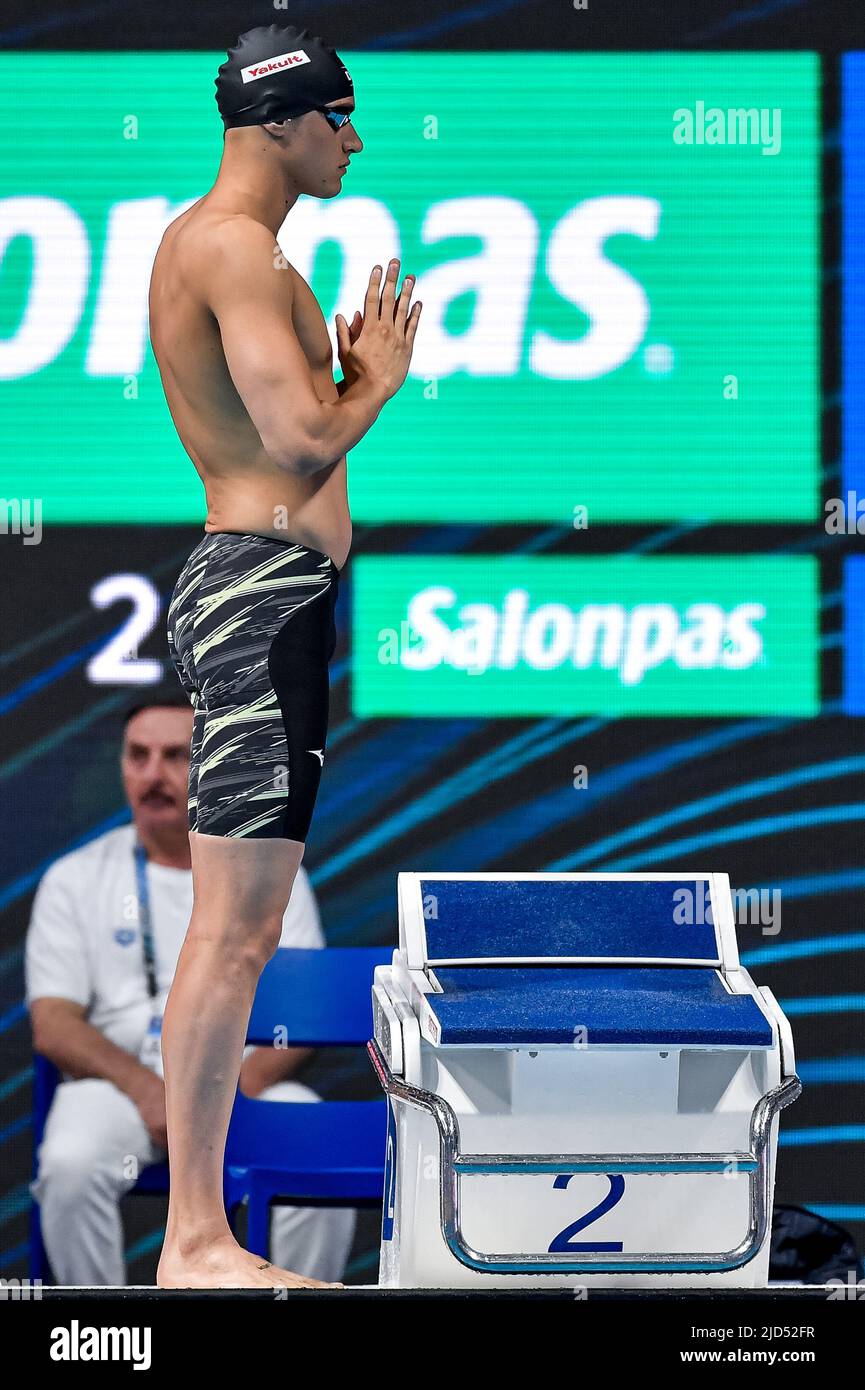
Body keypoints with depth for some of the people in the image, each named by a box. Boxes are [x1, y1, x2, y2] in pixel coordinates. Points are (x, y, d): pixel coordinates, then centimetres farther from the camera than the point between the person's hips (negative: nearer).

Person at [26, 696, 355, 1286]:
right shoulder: (77, 878, 9)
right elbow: (53, 1026, 1)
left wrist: (234, 1092, -16)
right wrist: (146, 1089, -16)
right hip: (119, 1079, 0)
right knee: (72, 1167, -34)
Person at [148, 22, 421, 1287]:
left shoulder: (202, 243, 21)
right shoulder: (237, 248, -13)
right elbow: (302, 439, -21)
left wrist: (346, 365, 12)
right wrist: (379, 377, -3)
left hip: (252, 587, 11)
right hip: (265, 581, -11)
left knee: (238, 929, 10)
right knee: (233, 930, -11)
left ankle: (198, 1234, 12)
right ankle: (196, 1242, -11)